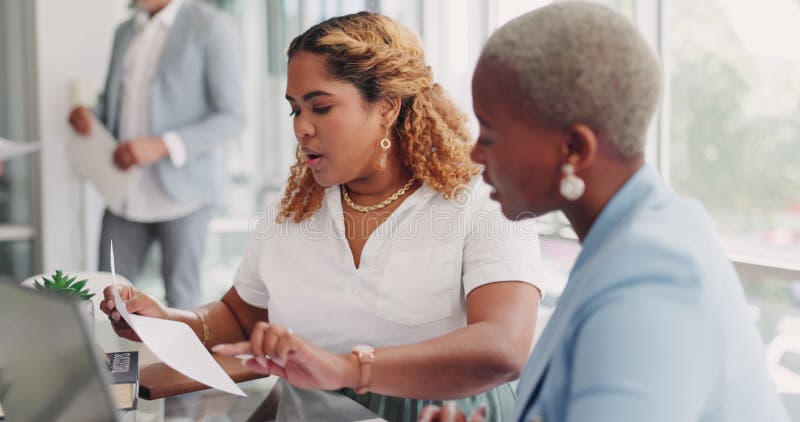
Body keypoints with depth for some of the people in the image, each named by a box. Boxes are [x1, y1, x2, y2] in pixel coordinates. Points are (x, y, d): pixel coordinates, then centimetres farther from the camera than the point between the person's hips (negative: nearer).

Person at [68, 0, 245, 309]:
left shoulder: (210, 26, -5)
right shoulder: (126, 32, 15)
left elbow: (232, 117, -10)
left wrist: (162, 145, -20)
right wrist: (88, 115, 1)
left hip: (181, 191, -6)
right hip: (127, 191, 6)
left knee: (180, 300, 0)